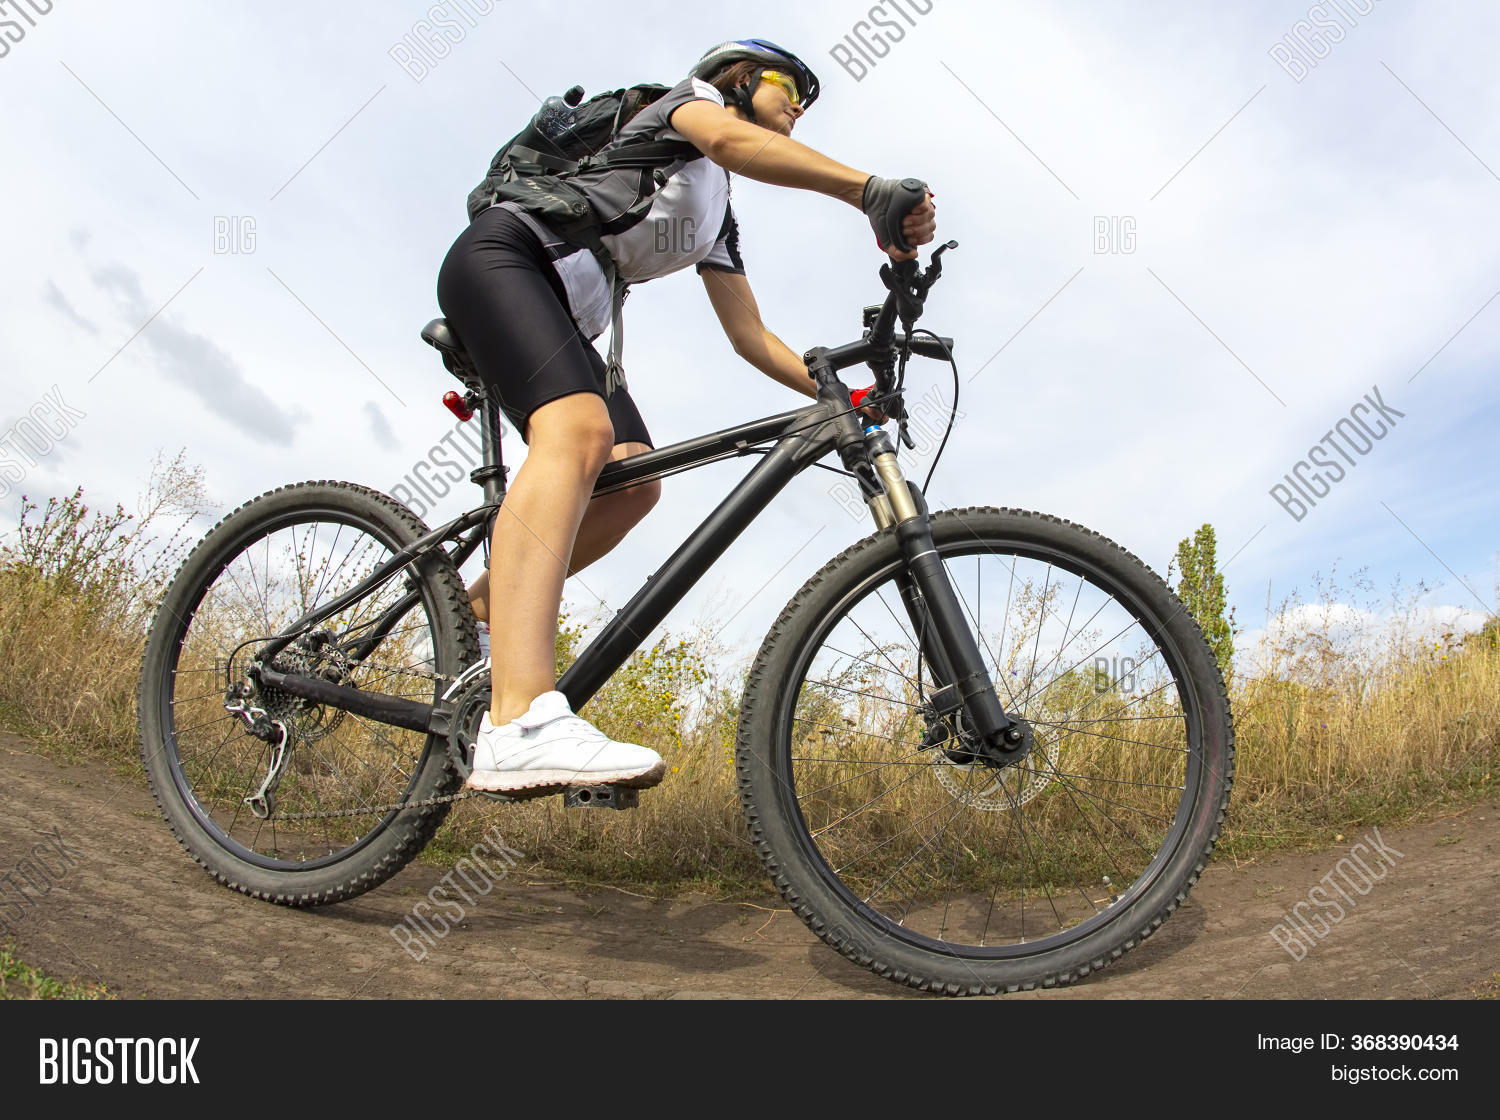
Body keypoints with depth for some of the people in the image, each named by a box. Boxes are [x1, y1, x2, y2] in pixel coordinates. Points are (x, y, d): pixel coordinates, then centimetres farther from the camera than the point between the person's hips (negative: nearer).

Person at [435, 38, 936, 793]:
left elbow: (750, 336, 22)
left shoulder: (718, 221, 29)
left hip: (563, 318, 9)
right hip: (503, 256, -9)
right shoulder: (695, 97, 9)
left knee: (633, 485, -8)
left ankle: (469, 616, 5)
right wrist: (870, 189, -30)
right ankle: (522, 725, -51)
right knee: (579, 431, -34)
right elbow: (729, 140, -17)